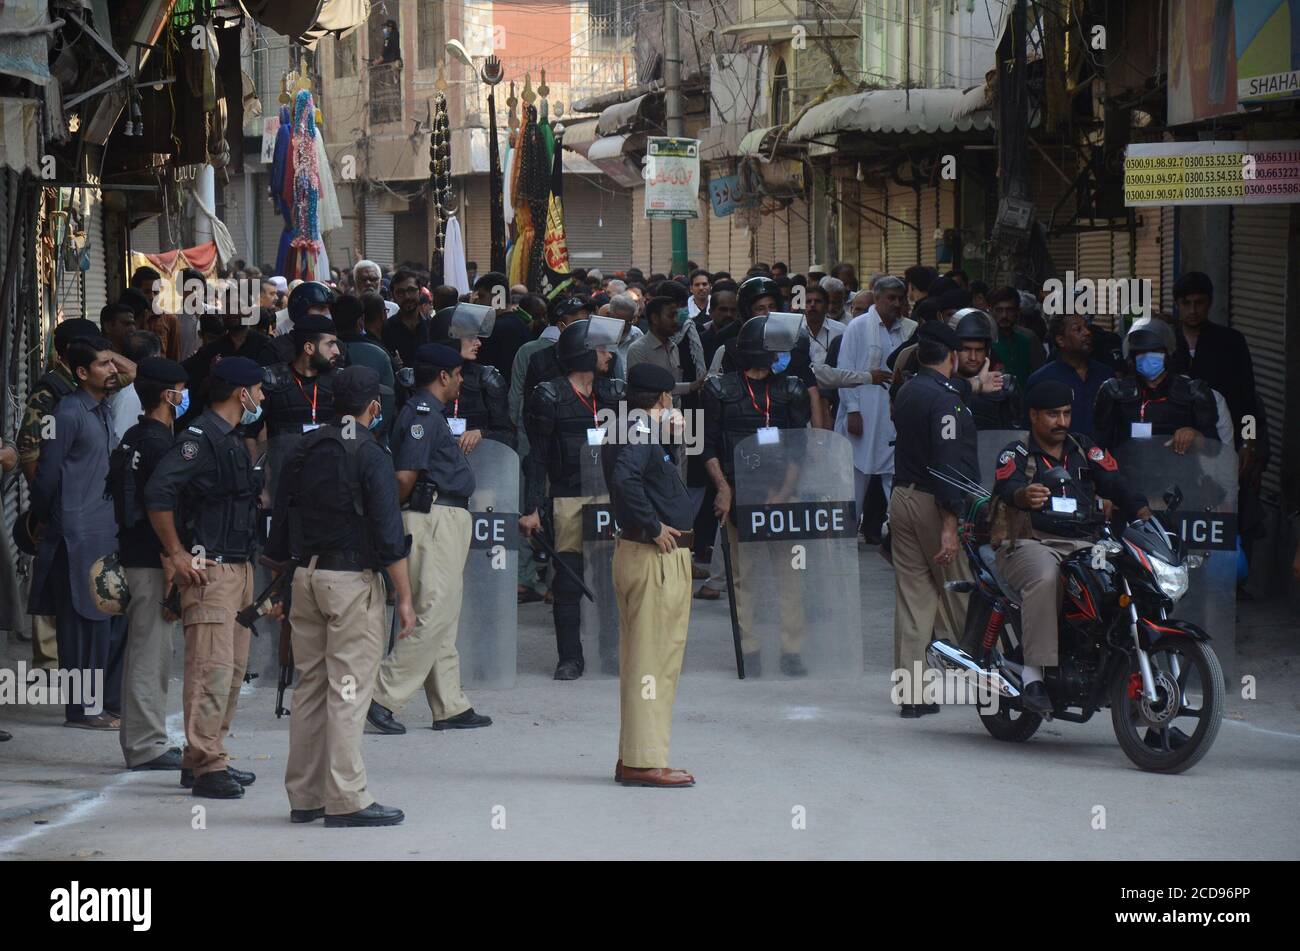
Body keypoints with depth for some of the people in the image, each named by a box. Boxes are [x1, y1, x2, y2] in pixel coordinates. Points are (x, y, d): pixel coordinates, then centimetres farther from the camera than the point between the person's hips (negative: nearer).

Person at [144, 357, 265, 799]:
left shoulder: (233, 440, 18)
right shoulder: (199, 438, -12)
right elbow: (158, 494, -22)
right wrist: (176, 555, -19)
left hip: (239, 567, 10)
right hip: (209, 569, -10)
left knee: (233, 668, 11)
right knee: (213, 666, -12)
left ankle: (201, 759, 18)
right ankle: (207, 766, -12)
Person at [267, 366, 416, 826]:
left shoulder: (304, 452, 11)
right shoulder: (370, 455, -9)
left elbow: (279, 530, 14)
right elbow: (388, 534, -14)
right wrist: (404, 598, -10)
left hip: (305, 576, 7)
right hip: (353, 580, -7)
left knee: (310, 686, 12)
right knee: (349, 691, -6)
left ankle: (304, 796, 15)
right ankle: (346, 800, -7)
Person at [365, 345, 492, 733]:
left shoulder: (430, 413, 20)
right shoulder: (423, 414, -13)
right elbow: (405, 475, -19)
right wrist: (396, 511, -4)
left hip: (448, 523, 11)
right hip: (434, 517, -11)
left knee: (444, 619, 11)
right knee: (432, 615, -13)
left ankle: (450, 707, 15)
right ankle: (384, 697, -14)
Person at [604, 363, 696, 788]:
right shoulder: (642, 431, -14)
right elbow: (624, 479, -31)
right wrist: (653, 527, -22)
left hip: (634, 553, 10)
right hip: (656, 558, -10)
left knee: (641, 658, 15)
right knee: (654, 657, -8)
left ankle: (633, 757, 20)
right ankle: (645, 761, -7)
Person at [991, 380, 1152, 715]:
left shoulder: (1085, 450, 20)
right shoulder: (1017, 454, 7)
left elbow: (1115, 485, 6)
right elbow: (1007, 488, -15)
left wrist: (1143, 513, -14)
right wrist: (1025, 496, -41)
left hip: (1083, 547, 4)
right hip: (1029, 545, -4)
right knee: (1045, 578, -38)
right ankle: (1033, 674, -36)